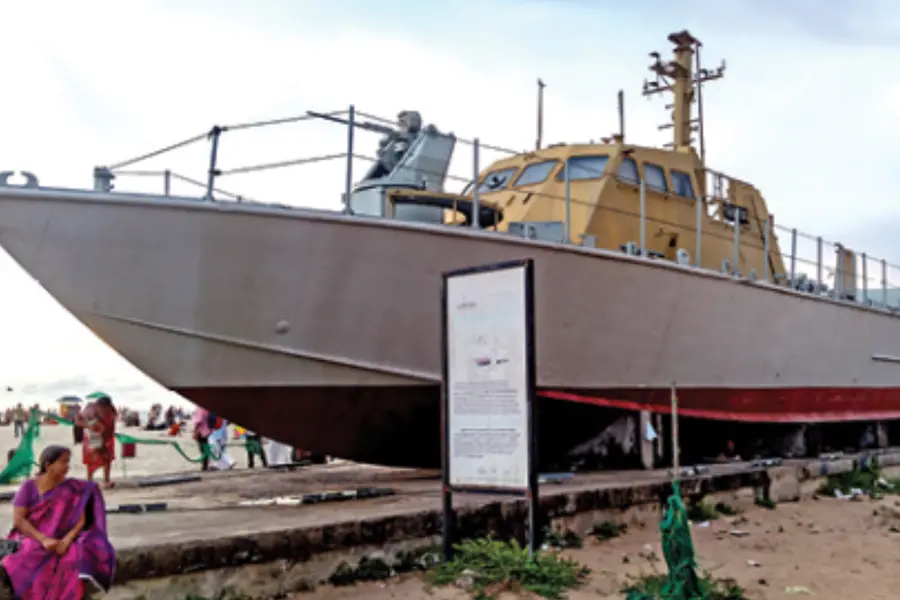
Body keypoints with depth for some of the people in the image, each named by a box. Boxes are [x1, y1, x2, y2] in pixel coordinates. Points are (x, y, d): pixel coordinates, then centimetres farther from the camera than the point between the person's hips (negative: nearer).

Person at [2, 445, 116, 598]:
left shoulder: (72, 488, 1)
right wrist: (43, 539, -24)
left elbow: (81, 520, -4)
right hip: (31, 540, -1)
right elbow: (18, 520, -10)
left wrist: (66, 540, -23)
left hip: (61, 542, 1)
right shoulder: (28, 487, -2)